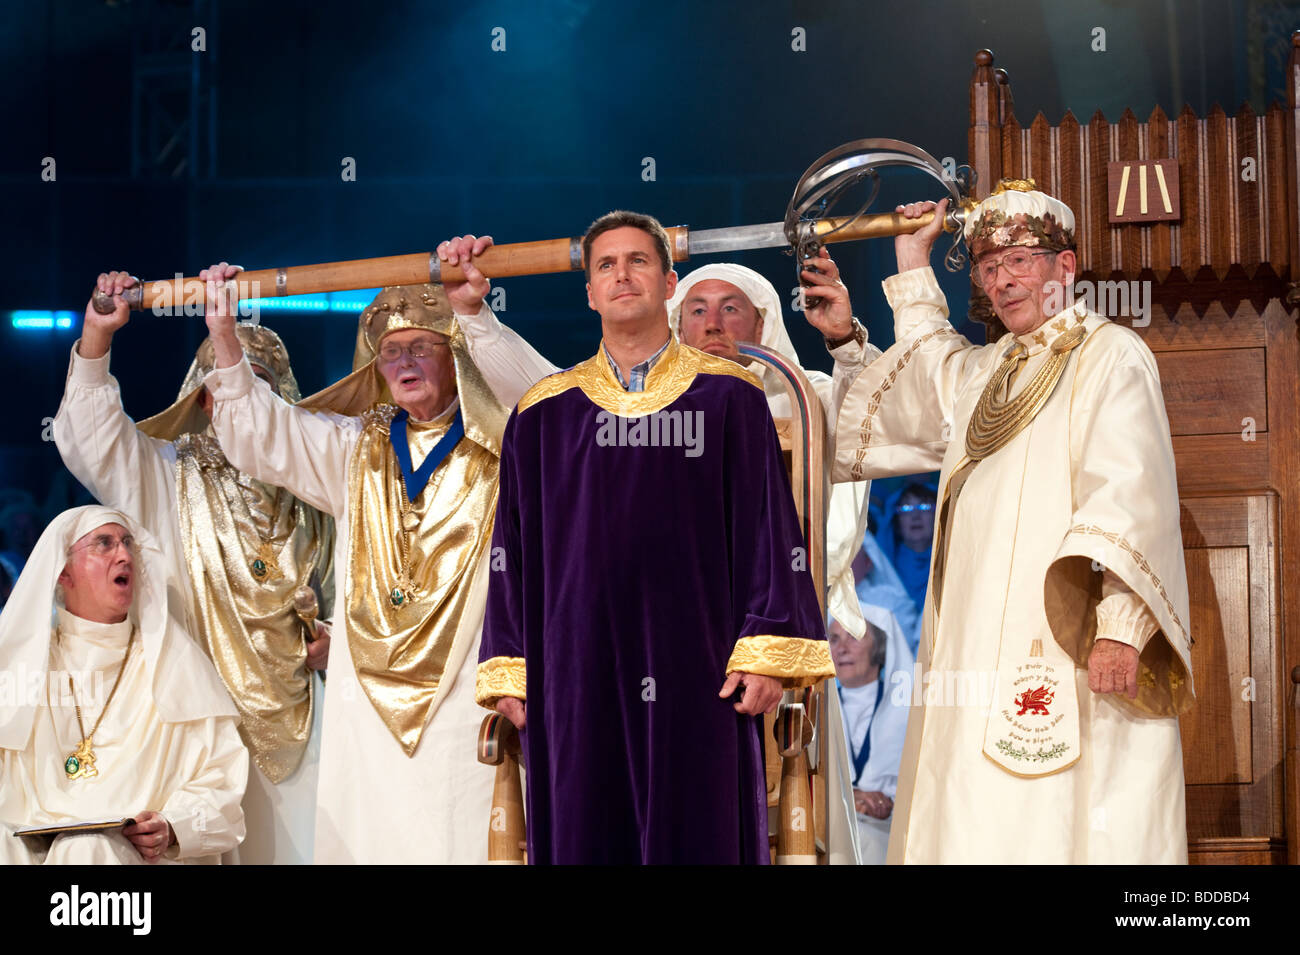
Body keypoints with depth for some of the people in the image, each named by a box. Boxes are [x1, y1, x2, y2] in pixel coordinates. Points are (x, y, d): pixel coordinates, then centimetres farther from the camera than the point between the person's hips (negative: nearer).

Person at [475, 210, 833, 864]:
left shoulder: (728, 397, 5)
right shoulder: (544, 413, 10)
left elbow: (770, 527, 2)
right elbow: (514, 548, 10)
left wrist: (769, 653, -6)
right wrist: (508, 671, 4)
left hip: (694, 670, -1)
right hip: (578, 673, 2)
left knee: (696, 834, -1)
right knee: (586, 837, 2)